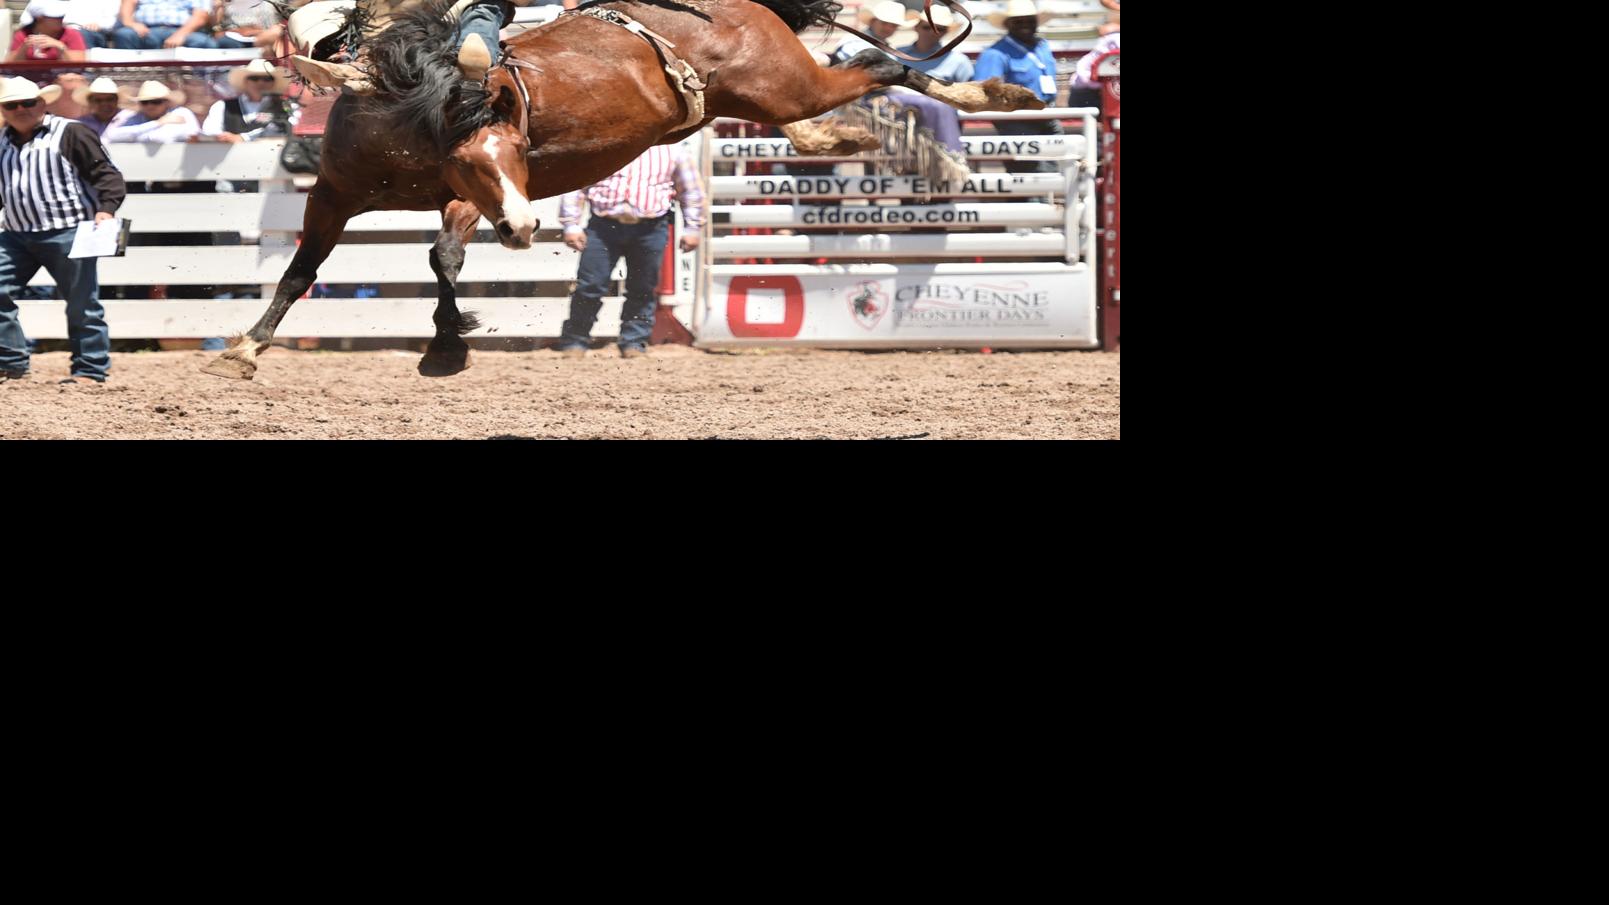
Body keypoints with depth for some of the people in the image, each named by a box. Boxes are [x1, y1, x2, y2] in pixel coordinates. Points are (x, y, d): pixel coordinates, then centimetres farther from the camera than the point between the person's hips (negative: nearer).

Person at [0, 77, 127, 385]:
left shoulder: (70, 134, -4)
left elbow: (106, 175, -7)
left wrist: (106, 208, -21)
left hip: (67, 233, -6)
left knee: (82, 304, -1)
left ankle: (91, 369, 7)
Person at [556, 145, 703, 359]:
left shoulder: (670, 149, 6)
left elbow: (689, 189, 15)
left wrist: (692, 228, 12)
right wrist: (571, 225, 0)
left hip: (650, 229, 1)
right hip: (603, 226, -1)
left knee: (642, 290, 5)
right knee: (590, 286, -4)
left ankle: (634, 341, 18)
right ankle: (575, 342, 8)